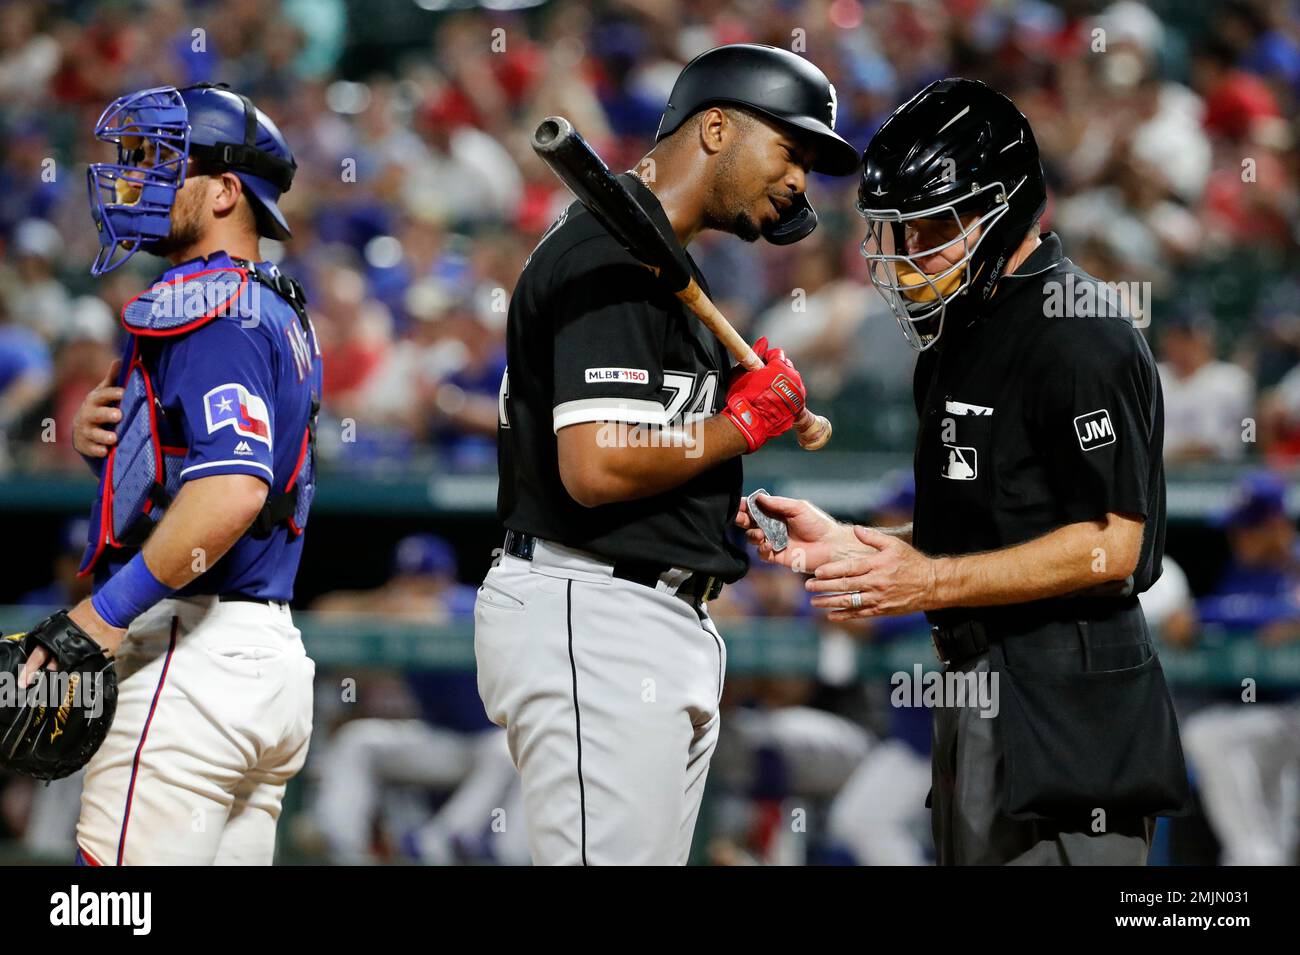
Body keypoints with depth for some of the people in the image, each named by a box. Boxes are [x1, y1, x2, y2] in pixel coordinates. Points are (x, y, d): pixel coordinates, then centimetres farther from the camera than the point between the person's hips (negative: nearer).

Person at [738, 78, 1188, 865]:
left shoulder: (1082, 338, -14)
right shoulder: (957, 338, 17)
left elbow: (1111, 546, -19)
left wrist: (930, 580, -20)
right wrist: (846, 543, 7)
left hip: (1065, 707, -10)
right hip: (977, 684, 10)